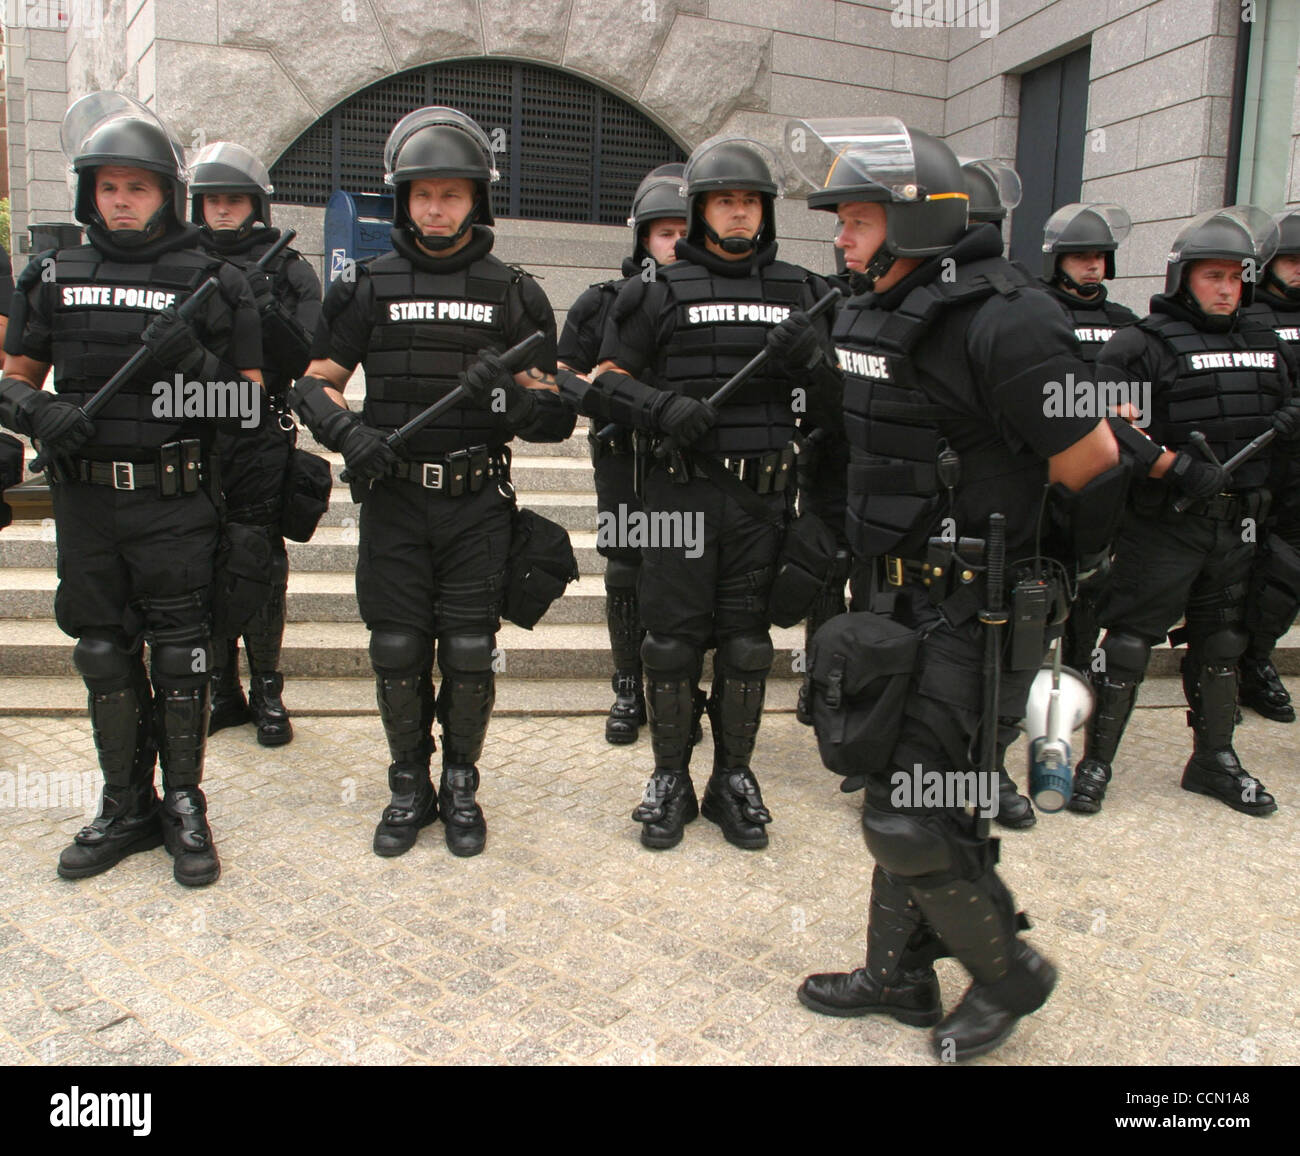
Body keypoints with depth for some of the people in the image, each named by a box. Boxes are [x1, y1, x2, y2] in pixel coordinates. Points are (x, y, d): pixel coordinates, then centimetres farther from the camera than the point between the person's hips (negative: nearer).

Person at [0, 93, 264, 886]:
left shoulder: (213, 283, 0)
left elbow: (250, 399, 0)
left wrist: (192, 360, -18)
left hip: (175, 502, -3)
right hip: (85, 502, 3)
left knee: (180, 658, 3)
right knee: (106, 658, 10)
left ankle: (185, 806, 18)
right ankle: (126, 808, 24)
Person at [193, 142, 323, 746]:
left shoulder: (288, 271, 2)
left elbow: (305, 363, -6)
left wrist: (267, 311, -19)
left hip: (261, 444, -3)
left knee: (262, 569, 0)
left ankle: (267, 691, 14)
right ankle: (222, 691, 21)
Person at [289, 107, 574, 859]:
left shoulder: (514, 295, 4)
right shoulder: (369, 288, 5)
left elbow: (557, 416, 2)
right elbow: (314, 383, 8)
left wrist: (511, 394, -20)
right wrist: (347, 429, -13)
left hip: (478, 504, -1)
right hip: (393, 498, 1)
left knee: (470, 655, 3)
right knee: (398, 653, 6)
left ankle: (461, 787, 24)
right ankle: (409, 788, 26)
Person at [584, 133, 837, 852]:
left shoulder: (800, 293, 12)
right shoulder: (660, 293, 4)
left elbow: (838, 394, 13)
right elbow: (608, 382, 2)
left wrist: (809, 359, -9)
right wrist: (663, 406, -17)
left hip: (764, 495, 2)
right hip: (683, 489, -2)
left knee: (747, 642, 9)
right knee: (673, 639, 3)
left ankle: (734, 778, 23)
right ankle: (671, 780, 19)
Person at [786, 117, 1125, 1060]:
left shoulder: (1004, 323, -20)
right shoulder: (877, 316, 7)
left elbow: (1092, 469, -15)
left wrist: (1059, 577, -1)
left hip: (977, 612, -8)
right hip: (907, 597, 9)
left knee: (912, 820, -4)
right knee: (906, 794, 17)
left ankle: (1010, 972, 21)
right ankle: (900, 977, 34)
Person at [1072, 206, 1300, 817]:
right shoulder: (1145, 342, -9)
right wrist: (1174, 465, -23)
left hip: (1235, 524, 7)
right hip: (1163, 522, -7)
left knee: (1222, 641, 15)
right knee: (1131, 640, -3)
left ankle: (1214, 760, 30)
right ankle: (1096, 762, 9)